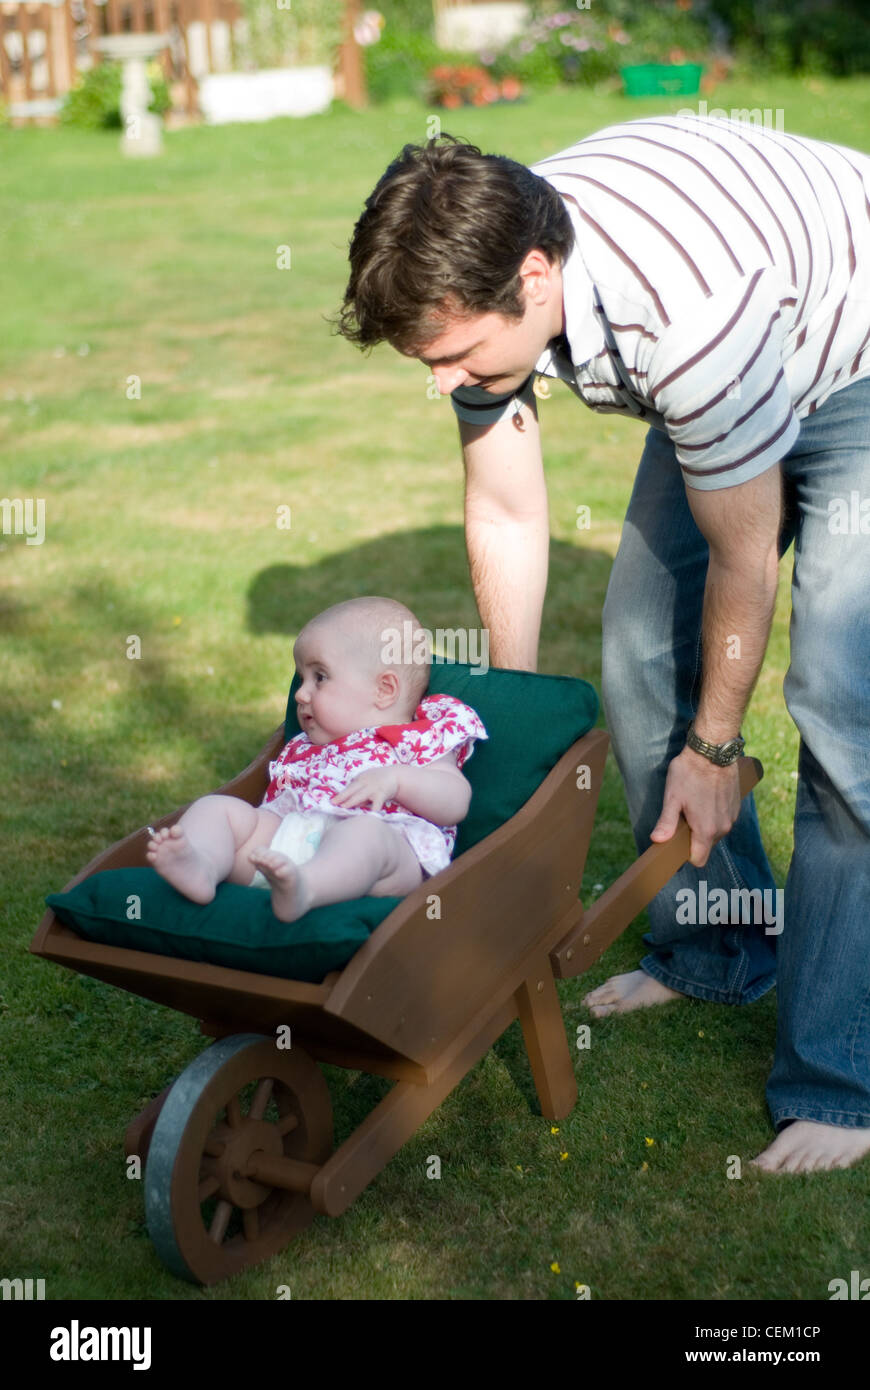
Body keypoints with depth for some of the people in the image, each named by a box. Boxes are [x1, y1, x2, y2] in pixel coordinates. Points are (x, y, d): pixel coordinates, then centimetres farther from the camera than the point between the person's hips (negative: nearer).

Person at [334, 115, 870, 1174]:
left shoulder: (687, 312, -43)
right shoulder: (480, 274, -20)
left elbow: (744, 557, -27)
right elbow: (504, 517, -8)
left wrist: (714, 745, -13)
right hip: (727, 377, 7)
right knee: (641, 663, 4)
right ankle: (714, 950, 23)